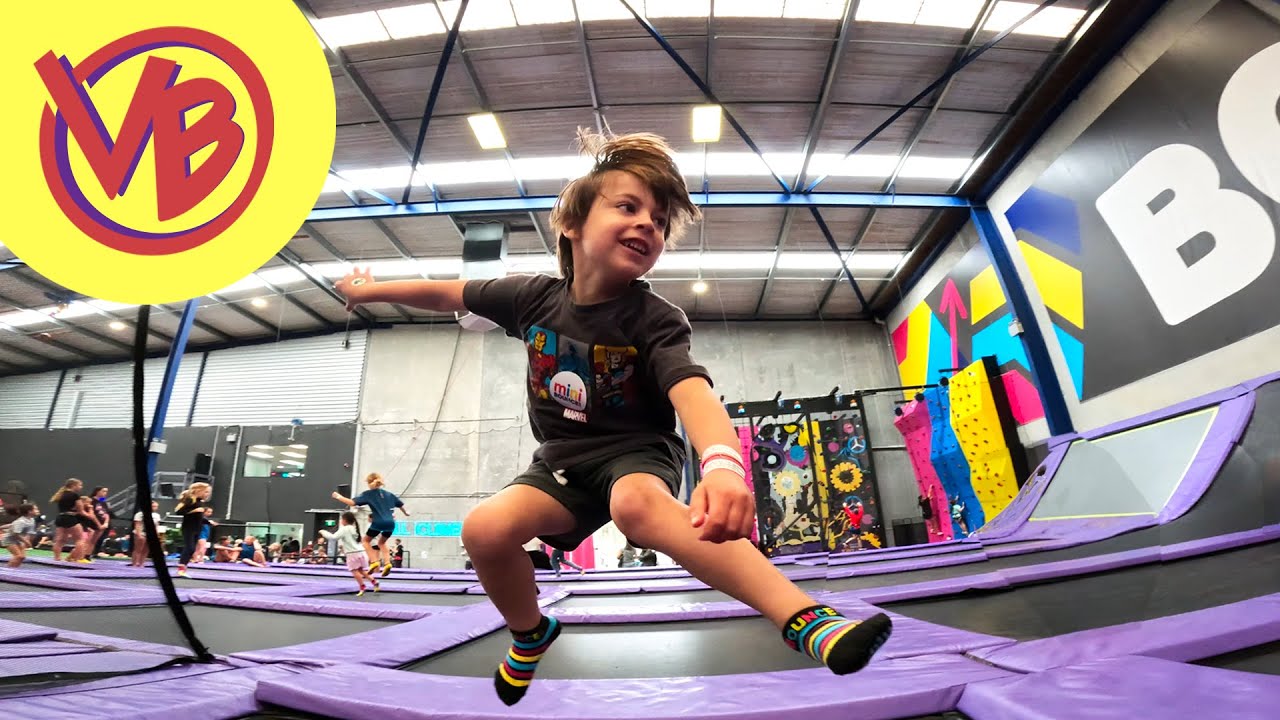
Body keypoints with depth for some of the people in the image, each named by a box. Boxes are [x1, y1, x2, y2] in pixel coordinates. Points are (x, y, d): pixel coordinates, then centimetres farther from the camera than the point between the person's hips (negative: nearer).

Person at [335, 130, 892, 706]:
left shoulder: (655, 321, -20)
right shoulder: (534, 297, -7)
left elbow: (692, 392, -39)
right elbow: (452, 294, 10)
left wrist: (723, 464, -59)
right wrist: (374, 289, 21)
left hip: (638, 454, -4)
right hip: (563, 461, 4)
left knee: (637, 504, -38)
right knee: (485, 529, -19)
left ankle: (805, 619, -42)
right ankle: (531, 634, 13)